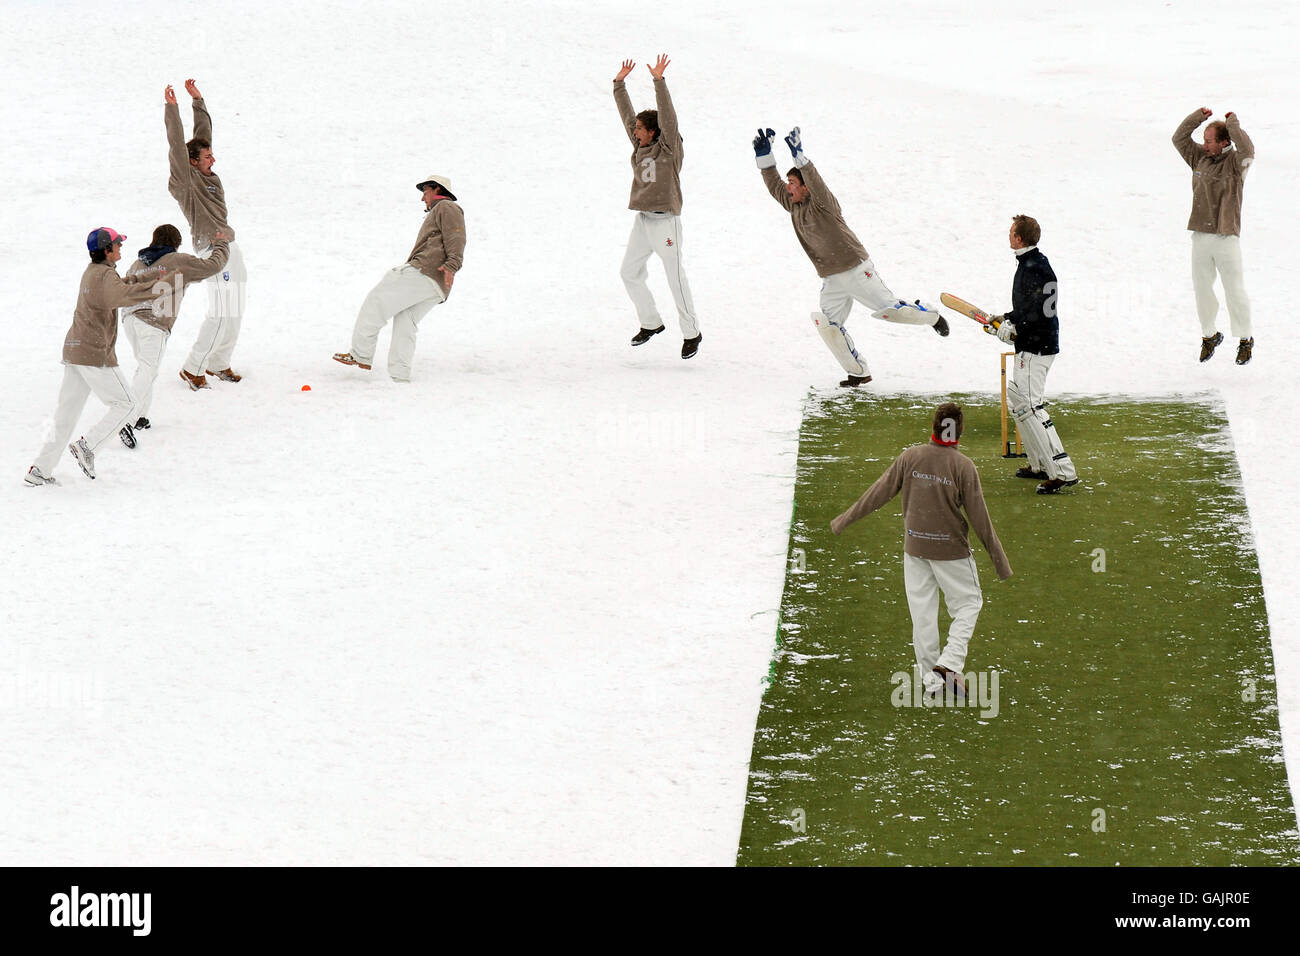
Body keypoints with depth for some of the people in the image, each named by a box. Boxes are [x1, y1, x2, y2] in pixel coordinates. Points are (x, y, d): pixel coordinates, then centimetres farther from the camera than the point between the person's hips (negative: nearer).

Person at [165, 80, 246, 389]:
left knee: (235, 311, 15)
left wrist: (198, 102, 16)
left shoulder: (207, 176, 10)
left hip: (229, 245, 9)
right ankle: (192, 369, 0)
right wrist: (172, 109, -23)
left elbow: (203, 132, 17)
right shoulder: (186, 181, -11)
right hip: (213, 249, -9)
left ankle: (218, 363, 29)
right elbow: (177, 146, -21)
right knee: (220, 312, -10)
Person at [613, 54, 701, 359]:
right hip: (642, 219, 8)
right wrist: (619, 85, 14)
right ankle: (651, 323, 23)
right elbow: (626, 114, 17)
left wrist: (659, 82, -26)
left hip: (665, 220, -8)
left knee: (675, 277, -5)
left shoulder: (669, 147, -8)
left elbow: (668, 116, -21)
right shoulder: (641, 146, 10)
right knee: (630, 272, 10)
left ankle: (691, 333, 3)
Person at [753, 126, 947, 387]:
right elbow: (774, 186, 11)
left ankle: (932, 316, 25)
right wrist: (765, 156, 0)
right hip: (832, 280, 7)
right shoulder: (793, 206, 5)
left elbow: (815, 182, -35)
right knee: (827, 325, -5)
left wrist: (799, 156, -44)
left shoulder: (822, 202, -16)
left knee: (889, 310, -3)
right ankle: (859, 373, 4)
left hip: (857, 270, -7)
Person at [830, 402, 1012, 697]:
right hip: (952, 551, -3)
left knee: (922, 611, 10)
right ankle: (949, 662, -5)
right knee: (968, 604, 12)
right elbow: (979, 517, -11)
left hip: (914, 548, 3)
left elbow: (880, 493, 0)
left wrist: (846, 519, 13)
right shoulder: (963, 466, -14)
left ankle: (931, 678, 14)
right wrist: (1000, 560, -3)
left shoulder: (911, 457, -7)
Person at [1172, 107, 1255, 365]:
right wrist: (1198, 117, 1)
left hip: (1226, 236, -5)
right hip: (1200, 235, 5)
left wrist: (1232, 124, -17)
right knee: (1202, 289, 9)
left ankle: (1246, 339, 12)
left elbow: (1247, 151, -28)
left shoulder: (1234, 162, -7)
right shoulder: (1200, 157, 9)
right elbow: (1179, 139, 11)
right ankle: (1210, 335, 25)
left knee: (1234, 290, -1)